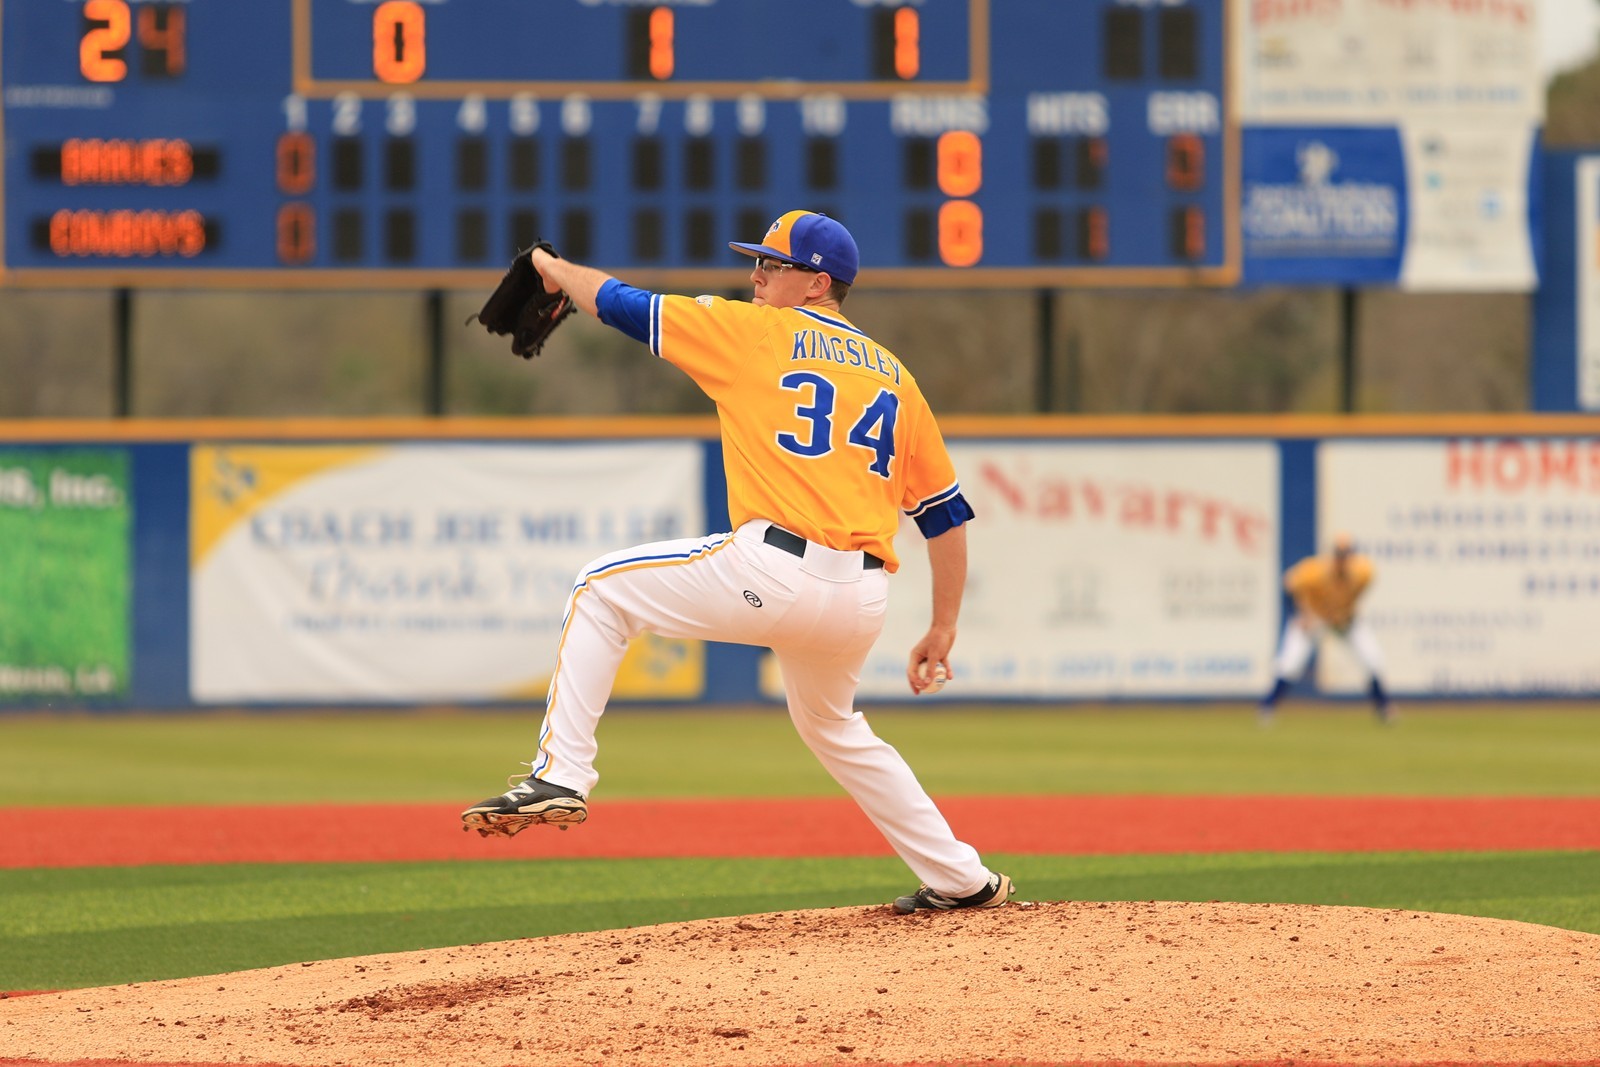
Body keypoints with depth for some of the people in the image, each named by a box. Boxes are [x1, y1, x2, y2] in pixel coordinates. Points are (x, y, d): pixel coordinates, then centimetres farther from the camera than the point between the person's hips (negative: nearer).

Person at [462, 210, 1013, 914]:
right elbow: (946, 512, 20)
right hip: (862, 601, 6)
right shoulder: (893, 375, 21)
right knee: (833, 730, 31)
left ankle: (560, 776, -1)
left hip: (775, 567, -6)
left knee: (603, 590, 10)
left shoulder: (753, 331, 6)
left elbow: (617, 302, 15)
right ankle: (962, 880, 31)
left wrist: (554, 268, 35)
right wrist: (943, 629, 26)